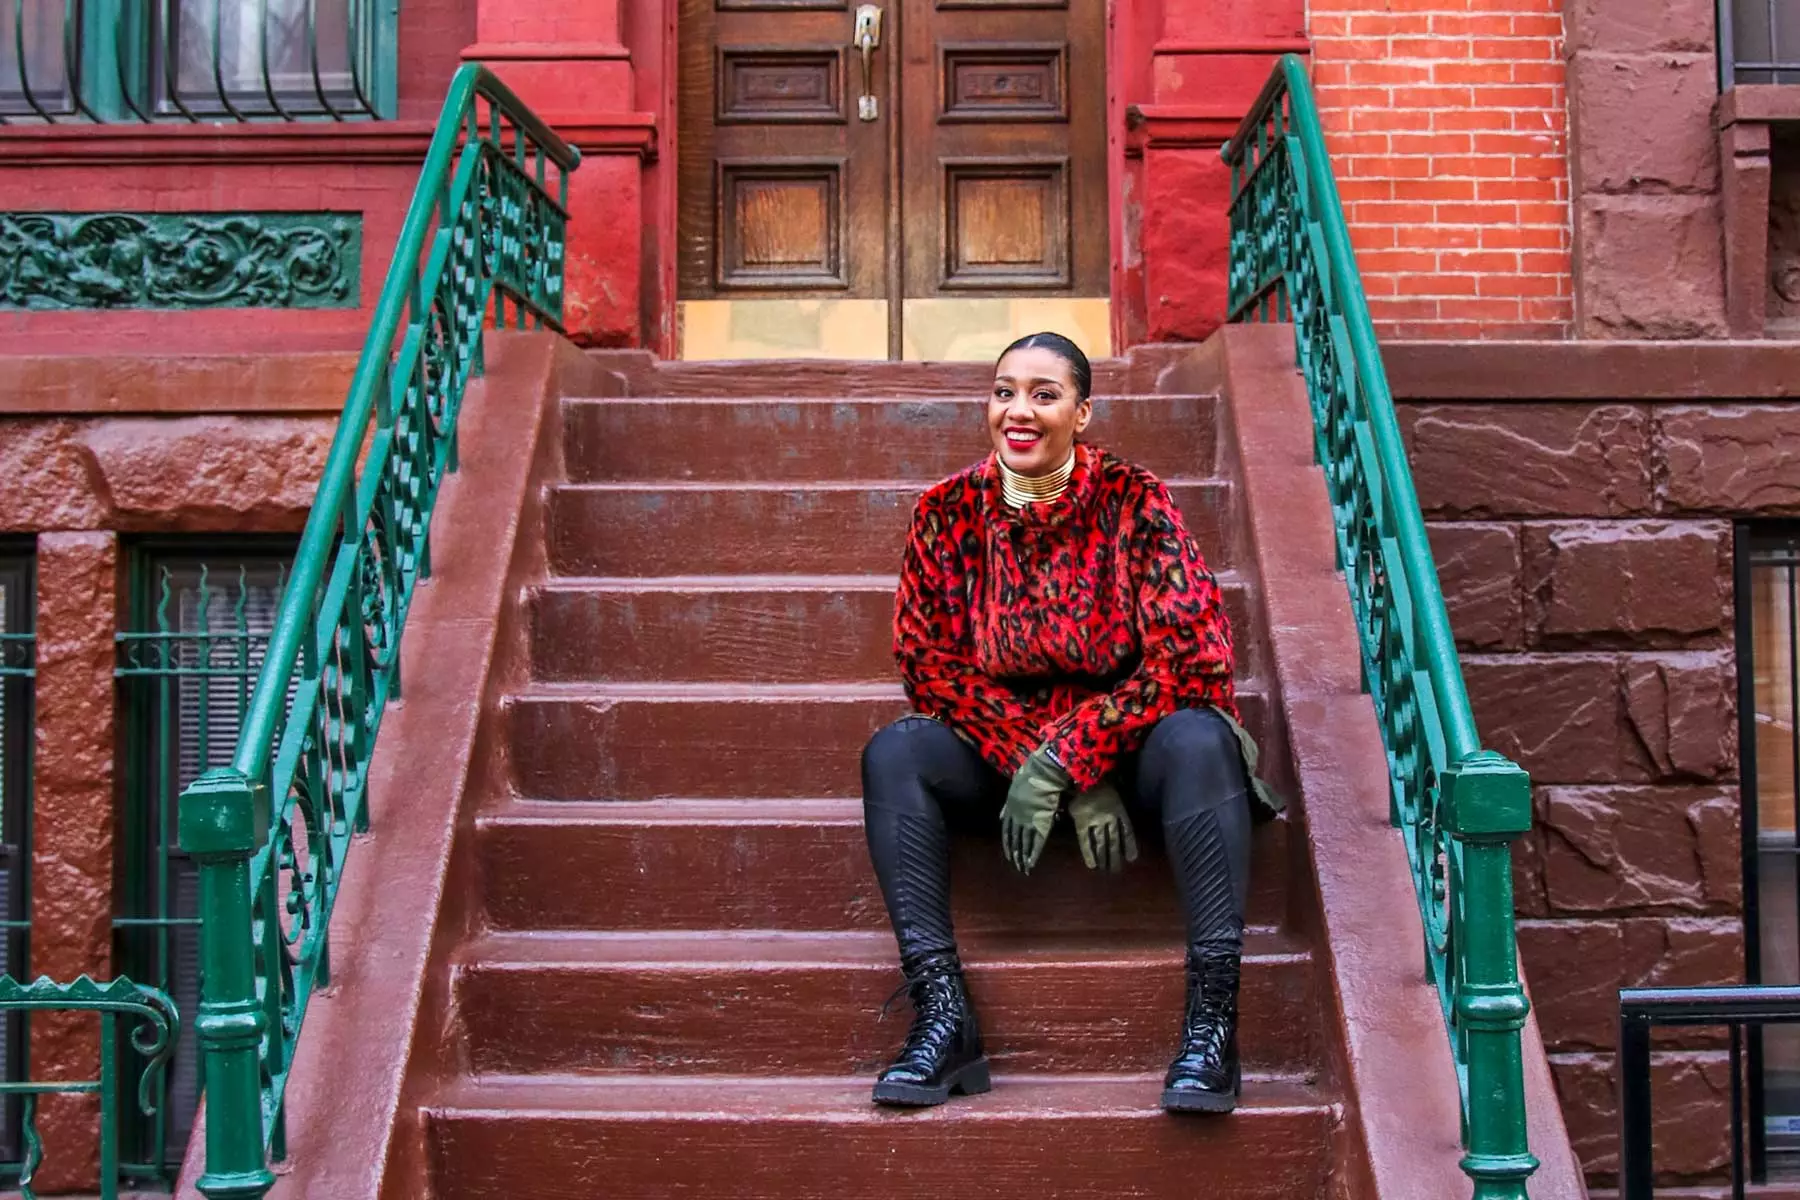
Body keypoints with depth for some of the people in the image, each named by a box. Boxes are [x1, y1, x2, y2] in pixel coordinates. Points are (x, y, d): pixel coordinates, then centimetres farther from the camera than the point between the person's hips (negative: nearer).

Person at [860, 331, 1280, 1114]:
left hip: (1131, 747, -2)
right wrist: (1082, 783, -17)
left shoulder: (1134, 501, -8)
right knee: (894, 752, -24)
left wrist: (1059, 763, -24)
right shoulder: (949, 513, -2)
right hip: (1000, 755, 2)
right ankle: (942, 1020, -27)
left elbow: (1190, 660, -16)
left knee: (1197, 739, -33)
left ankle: (1212, 1020, -32)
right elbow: (934, 669, -6)